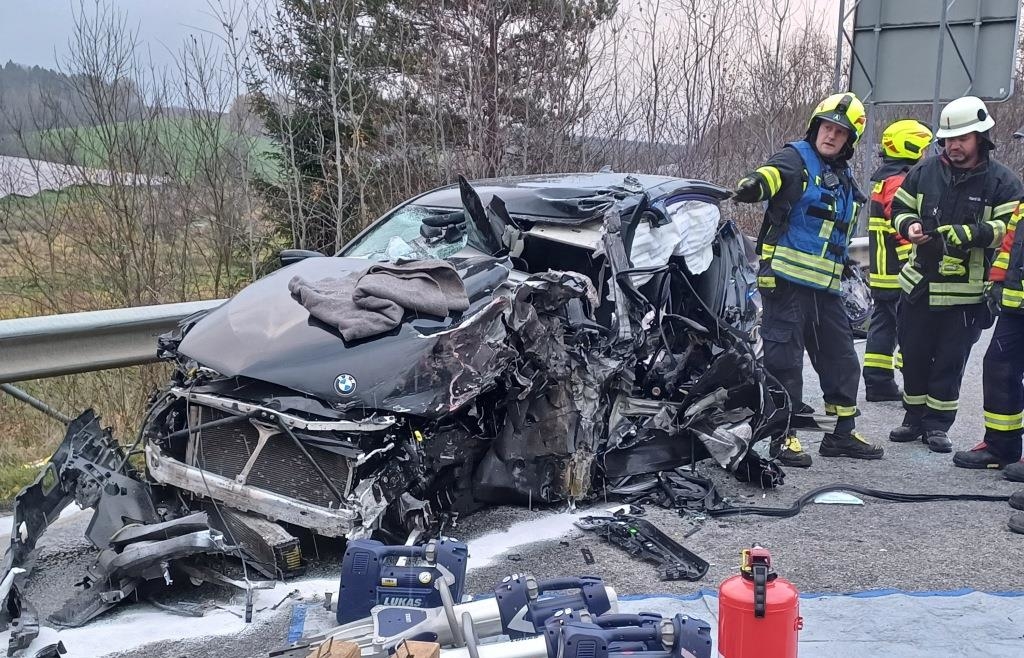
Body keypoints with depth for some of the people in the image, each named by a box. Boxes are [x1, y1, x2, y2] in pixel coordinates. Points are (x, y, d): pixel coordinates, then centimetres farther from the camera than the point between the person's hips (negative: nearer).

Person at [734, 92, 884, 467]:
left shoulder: (845, 182, 20)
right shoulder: (796, 159, -4)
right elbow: (772, 173, -28)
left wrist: (844, 266, 29)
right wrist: (754, 185, -49)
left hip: (825, 288, 8)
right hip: (786, 281, -8)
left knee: (841, 359, 13)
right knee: (784, 359, -6)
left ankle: (843, 433, 26)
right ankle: (781, 435, 3)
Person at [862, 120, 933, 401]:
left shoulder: (883, 180, 18)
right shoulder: (900, 182, -15)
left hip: (882, 274, 10)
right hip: (900, 273, -10)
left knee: (883, 326, 11)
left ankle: (878, 383, 14)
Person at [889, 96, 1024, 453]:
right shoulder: (925, 171, 5)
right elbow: (900, 207, 14)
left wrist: (969, 234, -26)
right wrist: (909, 226, -9)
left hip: (966, 291, -3)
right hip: (920, 284, 3)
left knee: (950, 361, 4)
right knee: (914, 355, 12)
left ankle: (937, 424, 16)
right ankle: (914, 418, 26)